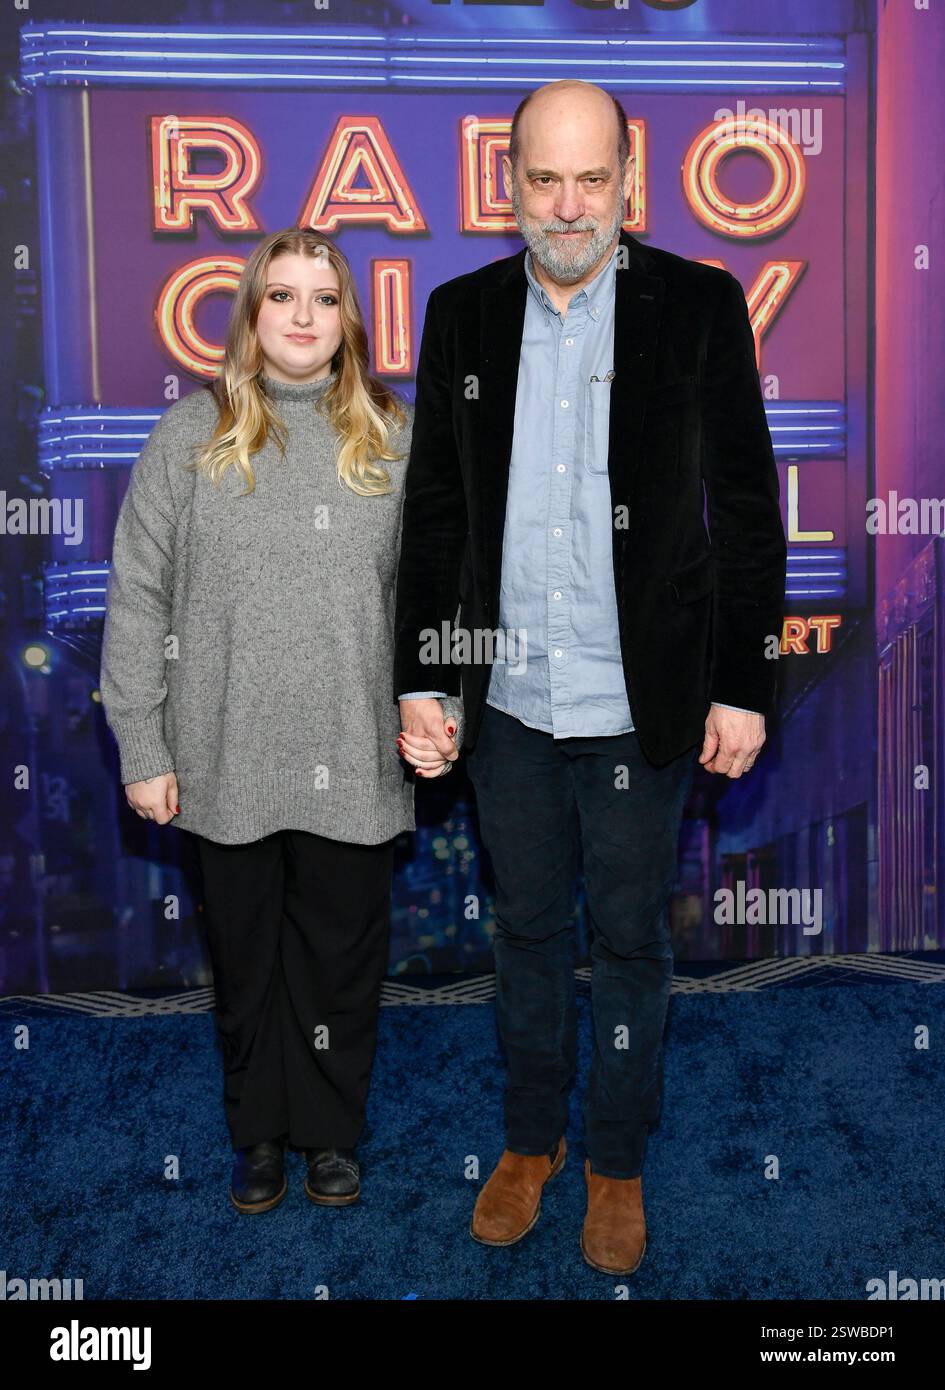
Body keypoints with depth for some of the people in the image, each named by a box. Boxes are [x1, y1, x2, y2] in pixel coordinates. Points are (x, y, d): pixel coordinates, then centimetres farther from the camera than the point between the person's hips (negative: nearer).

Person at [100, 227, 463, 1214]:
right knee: (245, 959, 14)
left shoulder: (394, 438, 4)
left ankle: (332, 1131, 34)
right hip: (227, 764, 0)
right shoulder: (192, 435, 1)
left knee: (342, 958, 12)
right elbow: (137, 601, 0)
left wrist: (441, 709, -6)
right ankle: (259, 1133, 35)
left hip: (355, 764, 1)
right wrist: (141, 750, -3)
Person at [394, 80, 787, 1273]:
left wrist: (744, 687, -6)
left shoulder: (699, 306, -4)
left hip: (641, 704, -2)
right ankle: (531, 1139, 38)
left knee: (630, 939, 12)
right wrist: (420, 679, 3)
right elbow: (433, 508, 6)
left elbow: (747, 506, -3)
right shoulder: (463, 314, 3)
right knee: (527, 929, 17)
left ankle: (617, 1161, 33)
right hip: (507, 702, 3)